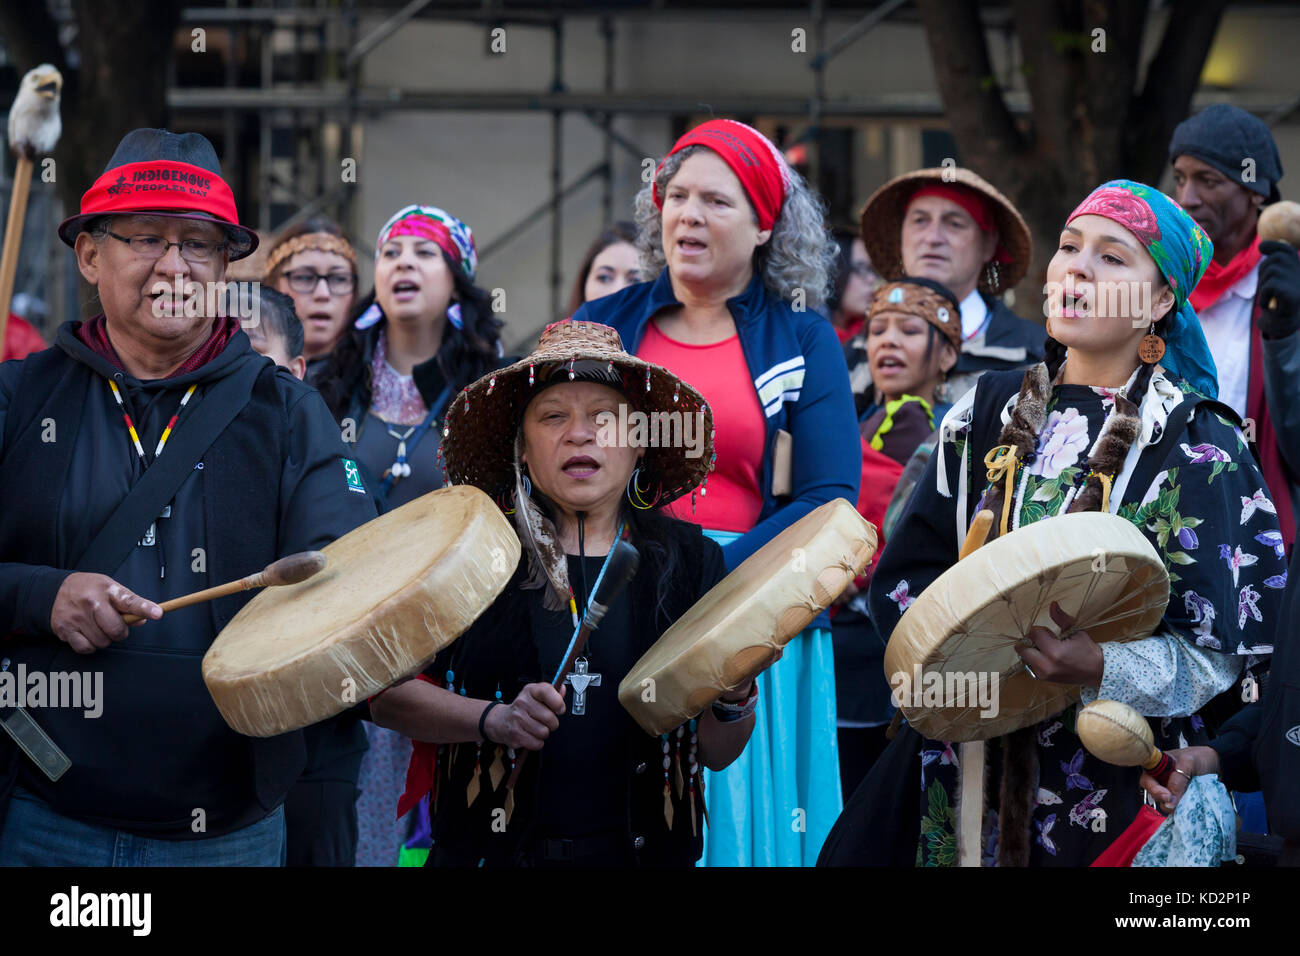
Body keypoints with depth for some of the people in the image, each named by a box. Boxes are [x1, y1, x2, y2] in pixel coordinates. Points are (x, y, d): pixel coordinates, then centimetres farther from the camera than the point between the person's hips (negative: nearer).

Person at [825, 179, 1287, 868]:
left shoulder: (1198, 444, -6)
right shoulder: (989, 412, 7)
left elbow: (1222, 648, -11)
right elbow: (902, 574, 7)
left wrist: (1100, 668, -27)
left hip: (1115, 779, -4)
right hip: (967, 768, 4)